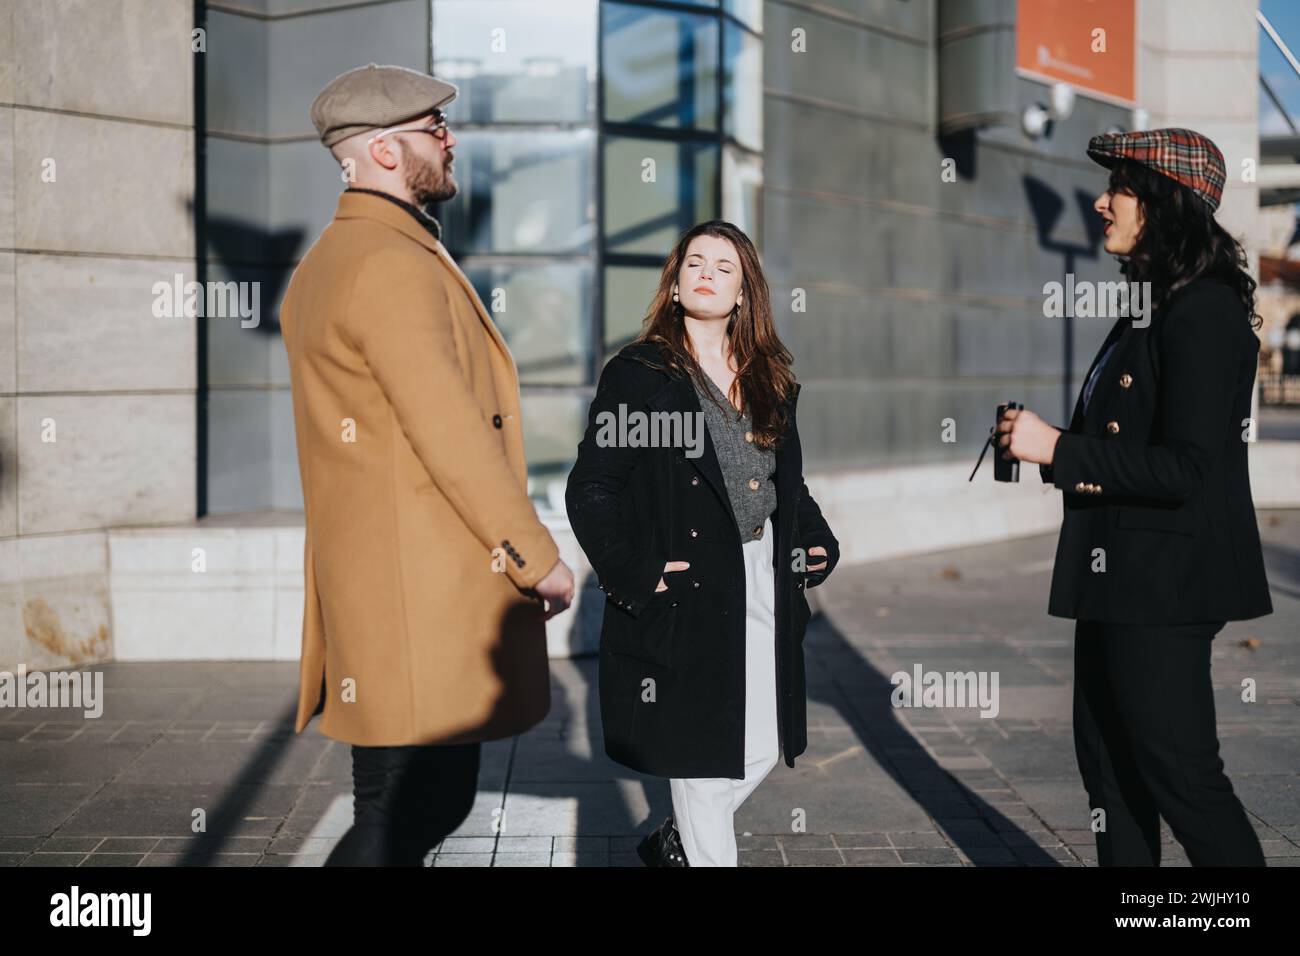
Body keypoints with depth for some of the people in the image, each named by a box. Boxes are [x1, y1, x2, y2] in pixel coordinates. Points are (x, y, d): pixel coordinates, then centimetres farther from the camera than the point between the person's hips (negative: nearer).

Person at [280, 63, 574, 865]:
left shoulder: (323, 264, 18)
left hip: (365, 577, 11)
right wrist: (537, 555, -13)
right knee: (407, 815, -4)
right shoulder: (394, 264, -15)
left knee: (433, 804, 16)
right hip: (421, 588, -11)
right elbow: (449, 431, -21)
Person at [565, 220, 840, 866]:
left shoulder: (768, 381, 13)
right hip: (688, 593, -6)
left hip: (765, 588, 6)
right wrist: (632, 575, -18)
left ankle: (674, 843, 32)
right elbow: (589, 490, -10)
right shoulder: (638, 373, -6)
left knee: (763, 748, 11)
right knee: (702, 756, 1)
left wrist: (816, 542, 7)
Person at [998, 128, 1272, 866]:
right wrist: (1038, 442, 7)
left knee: (1179, 771, -2)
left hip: (1165, 581, -10)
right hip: (1119, 578, 10)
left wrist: (1060, 450, -21)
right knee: (1109, 756, 16)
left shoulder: (1203, 314, -17)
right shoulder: (1157, 308, 13)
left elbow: (1187, 469, -24)